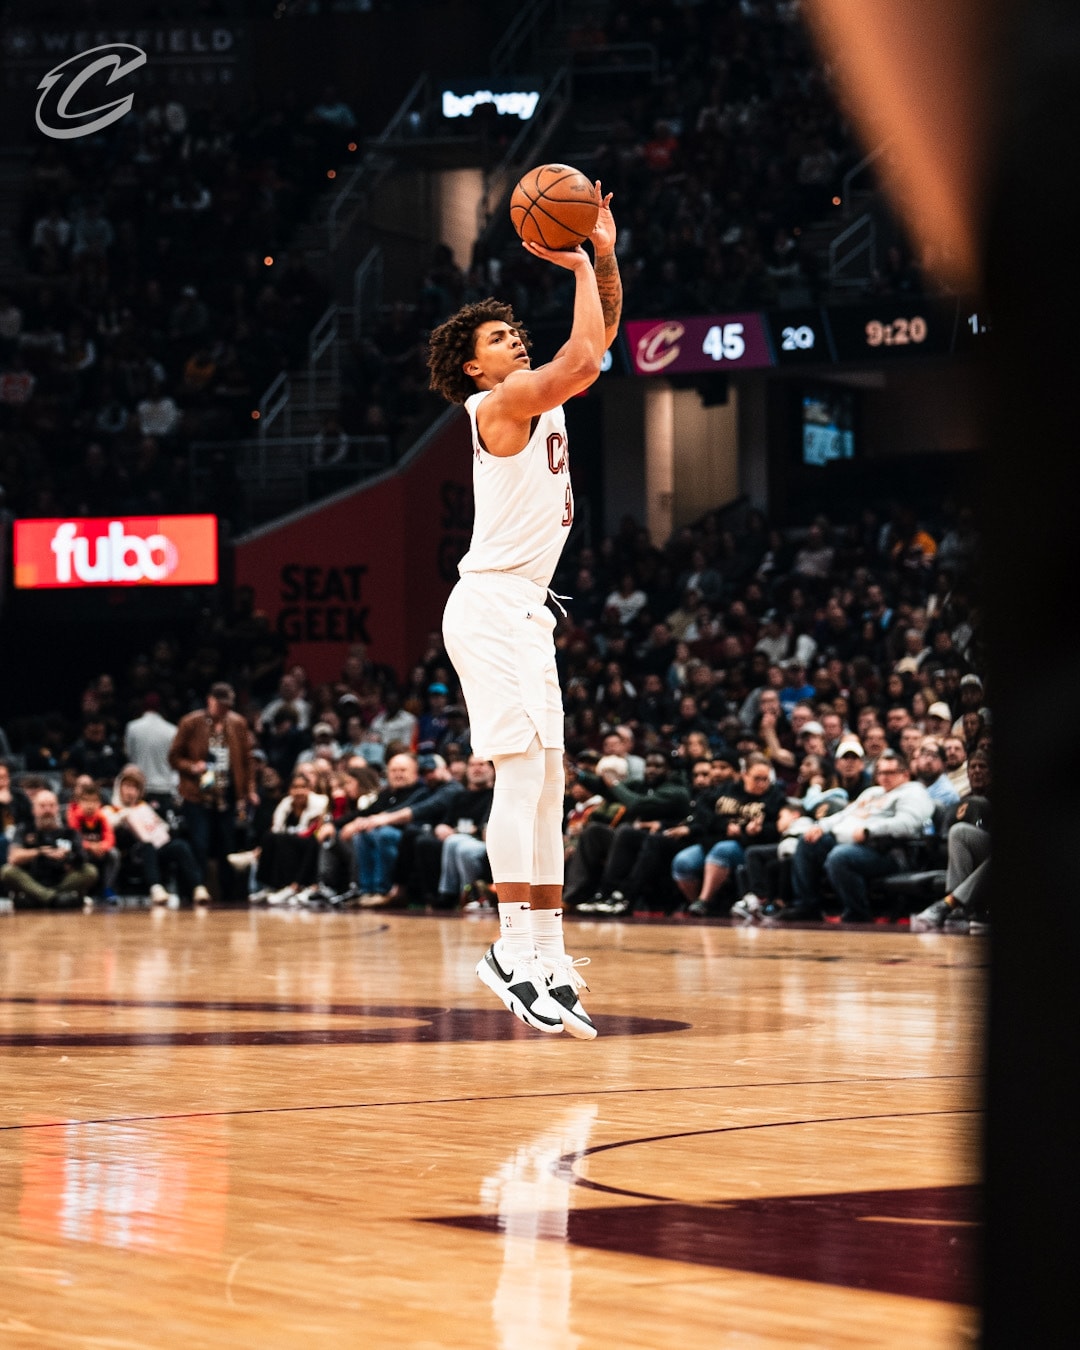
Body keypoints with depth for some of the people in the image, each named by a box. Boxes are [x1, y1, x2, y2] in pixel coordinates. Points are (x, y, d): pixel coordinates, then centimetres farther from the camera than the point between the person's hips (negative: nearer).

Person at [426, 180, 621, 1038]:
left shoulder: (540, 402, 17)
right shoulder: (501, 403, -8)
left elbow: (602, 342, 22)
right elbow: (584, 356, -19)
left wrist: (605, 255, 11)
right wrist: (577, 269, -7)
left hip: (527, 611, 10)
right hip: (493, 605, -10)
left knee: (546, 782, 7)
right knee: (523, 771, -16)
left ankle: (548, 956, 8)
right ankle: (515, 950, -17)